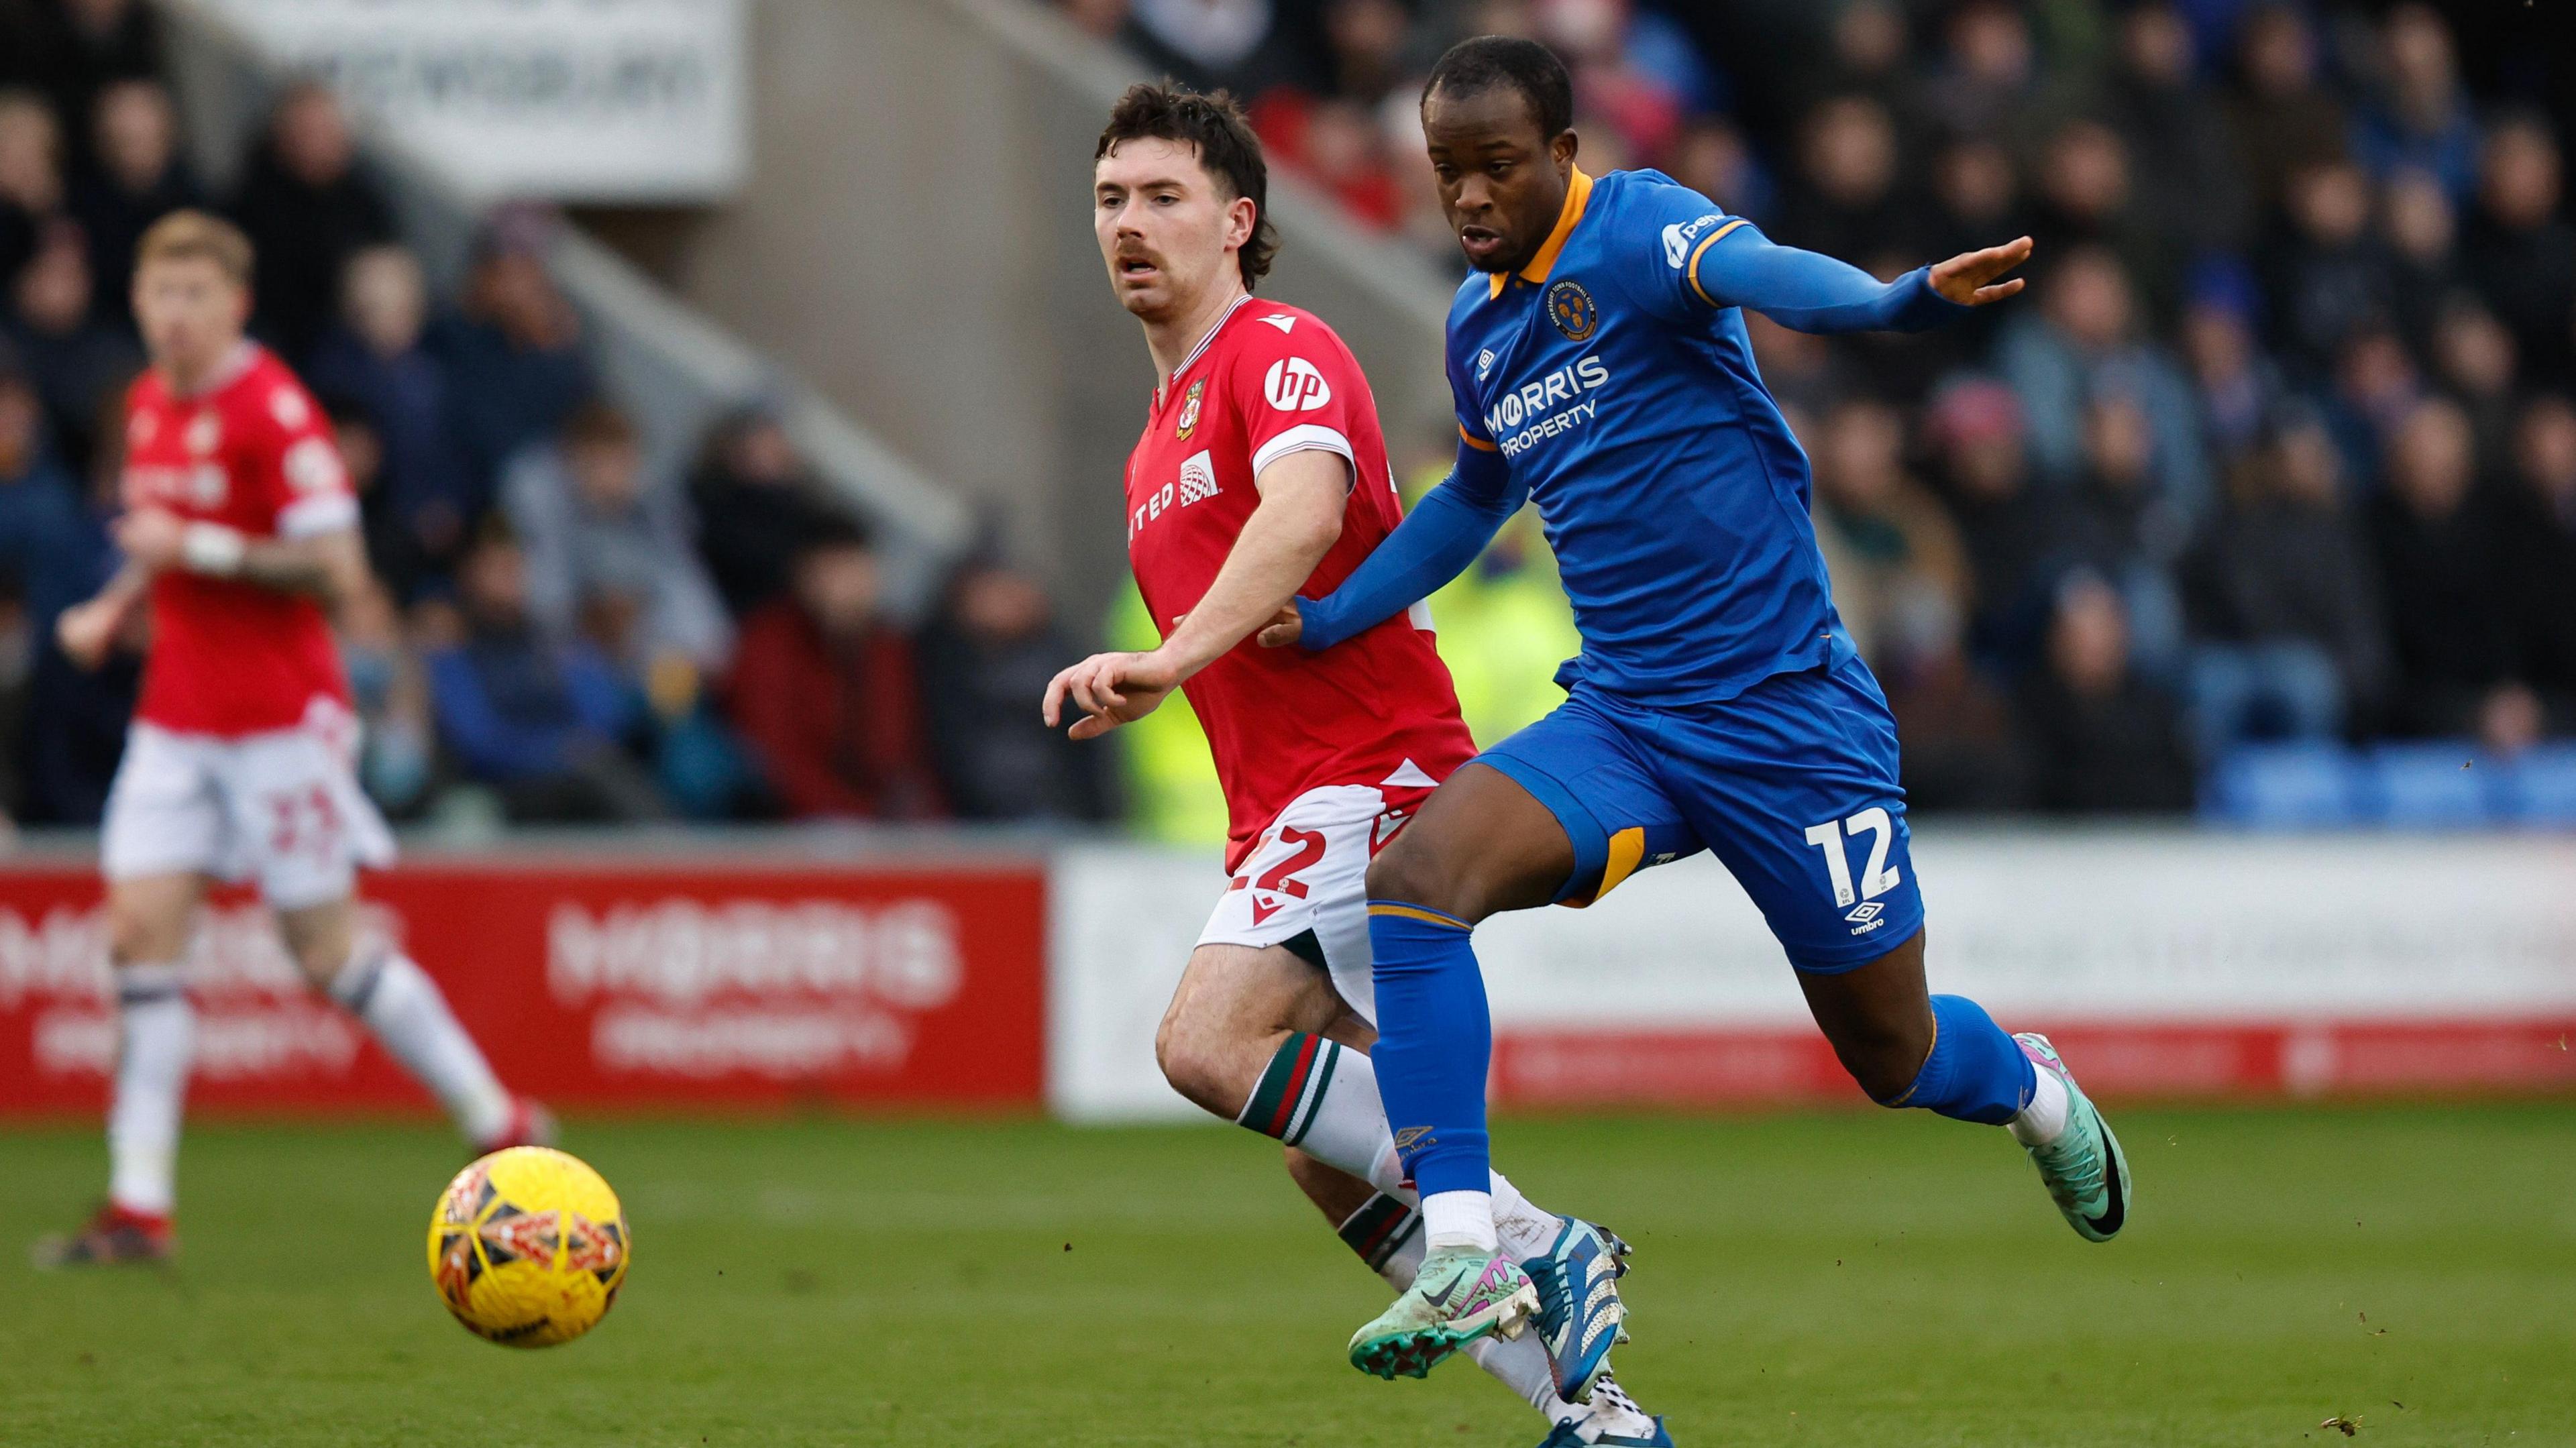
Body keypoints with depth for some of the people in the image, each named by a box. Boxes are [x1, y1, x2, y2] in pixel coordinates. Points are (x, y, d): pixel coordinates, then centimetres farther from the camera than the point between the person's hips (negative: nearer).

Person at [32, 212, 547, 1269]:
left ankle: (502, 1128, 16)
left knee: (326, 947, -1)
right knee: (141, 929, -5)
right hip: (177, 717, 7)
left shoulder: (273, 411, -15)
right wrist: (111, 611, 9)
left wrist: (198, 549, -21)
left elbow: (338, 574, -19)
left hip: (279, 719, -7)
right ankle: (138, 1208, -5)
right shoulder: (149, 406, 10)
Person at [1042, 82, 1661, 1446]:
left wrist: (1168, 660, -41)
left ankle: (1523, 1246, -20)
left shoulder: (1283, 351, -8)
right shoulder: (1156, 446, 22)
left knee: (1206, 1043, -26)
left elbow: (1306, 511, -29)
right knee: (1329, 1166, 4)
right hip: (1284, 813, 10)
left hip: (1373, 778, -10)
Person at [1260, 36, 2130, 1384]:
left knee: (1895, 1059, 6)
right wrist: (1331, 617, 27)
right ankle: (1460, 1252, -22)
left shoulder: (1631, 229, -13)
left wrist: (1900, 300, -58)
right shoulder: (1479, 323, 9)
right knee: (1412, 879, -22)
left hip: (1788, 716, -6)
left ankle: (2031, 1088, 44)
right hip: (1619, 720, 6)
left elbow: (1756, 270, -37)